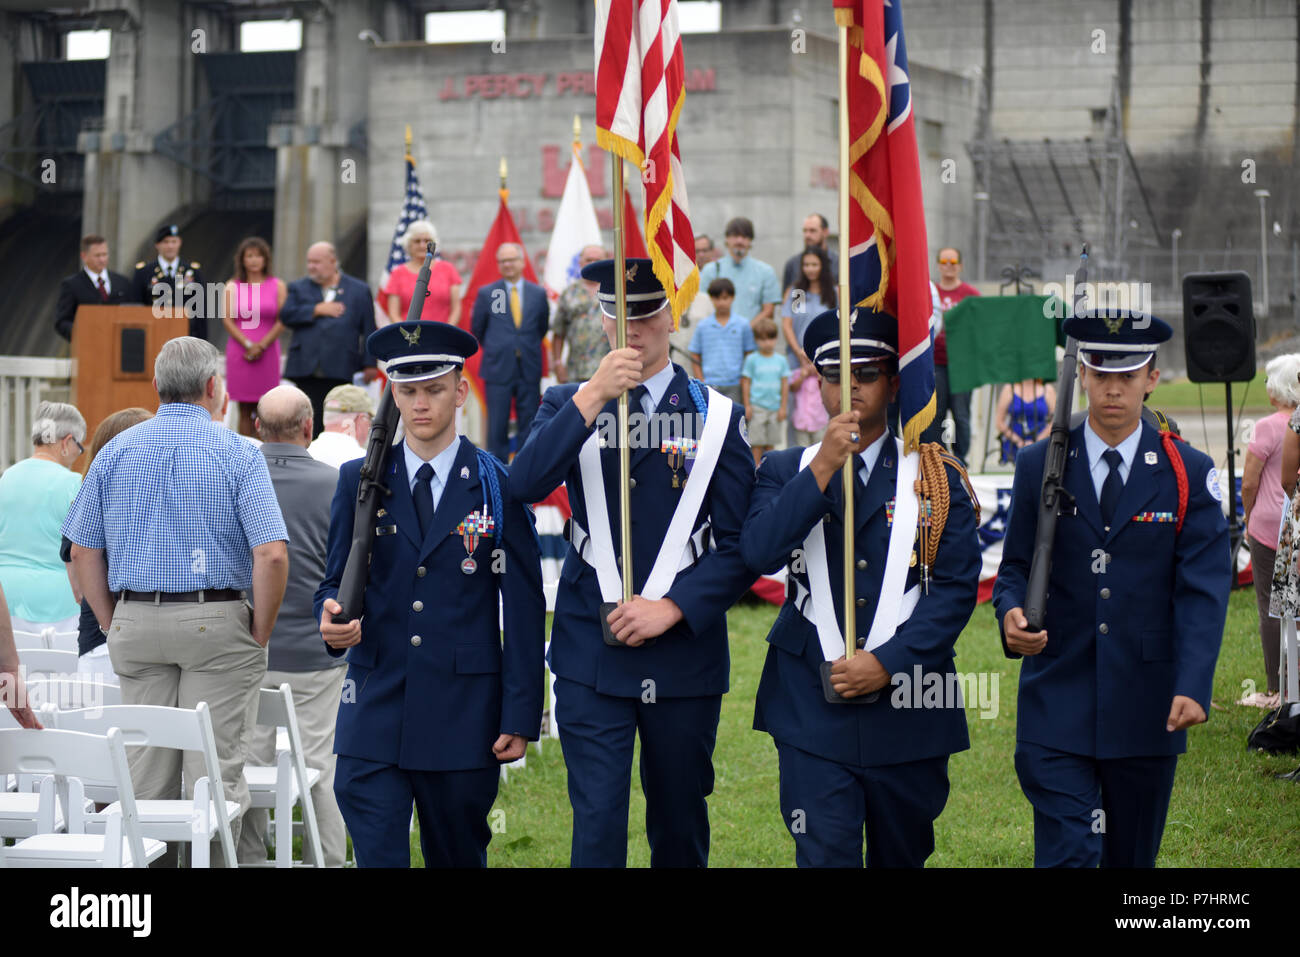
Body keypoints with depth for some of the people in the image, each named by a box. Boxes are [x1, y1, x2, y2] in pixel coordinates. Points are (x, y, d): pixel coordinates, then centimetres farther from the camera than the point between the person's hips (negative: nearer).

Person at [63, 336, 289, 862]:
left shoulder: (115, 451, 7)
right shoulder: (237, 453, -5)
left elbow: (84, 551, 8)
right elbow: (271, 554, -13)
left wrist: (111, 623, 12)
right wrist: (260, 633, -4)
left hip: (135, 622, 4)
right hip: (215, 622, -4)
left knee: (146, 765, 9)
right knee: (214, 765, 0)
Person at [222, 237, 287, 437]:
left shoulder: (277, 286, 7)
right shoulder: (232, 287, 8)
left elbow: (283, 321, 2)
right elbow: (227, 320, 2)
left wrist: (262, 345, -8)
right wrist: (248, 344, -9)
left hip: (268, 351, 0)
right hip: (239, 351, 0)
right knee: (245, 411, 0)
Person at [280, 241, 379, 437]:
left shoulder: (359, 290, 9)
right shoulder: (299, 288, 15)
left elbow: (369, 331, 5)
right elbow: (286, 315, -1)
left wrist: (370, 364, -2)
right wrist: (317, 310, -8)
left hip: (341, 371, -2)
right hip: (307, 370, 2)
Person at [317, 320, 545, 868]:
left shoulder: (498, 486, 2)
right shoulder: (359, 482, 8)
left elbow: (524, 611, 1)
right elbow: (336, 580, 12)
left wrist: (521, 717, -5)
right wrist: (332, 619, -13)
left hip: (464, 716, -1)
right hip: (375, 712, 1)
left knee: (459, 855, 9)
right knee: (376, 855, -8)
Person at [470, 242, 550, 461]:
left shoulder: (538, 293, 6)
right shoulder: (486, 293, 2)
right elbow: (477, 328, 11)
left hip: (529, 369, 2)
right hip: (498, 369, -2)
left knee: (529, 424, 4)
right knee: (497, 427, -2)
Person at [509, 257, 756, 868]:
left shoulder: (717, 416, 3)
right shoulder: (568, 405, 6)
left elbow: (740, 543, -1)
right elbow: (524, 486, -14)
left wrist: (671, 609, -13)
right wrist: (594, 395, -20)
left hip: (684, 652, 1)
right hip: (590, 654, 0)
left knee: (680, 826, 12)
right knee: (597, 823, -8)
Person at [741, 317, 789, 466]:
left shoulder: (781, 360, 7)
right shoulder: (752, 359, -1)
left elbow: (785, 384, 10)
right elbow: (746, 382, 0)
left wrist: (783, 407, 6)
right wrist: (747, 406, -4)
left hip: (775, 407, 3)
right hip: (757, 407, -3)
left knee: (771, 442, 7)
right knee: (757, 443, -4)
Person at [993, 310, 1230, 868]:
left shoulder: (1188, 474, 1)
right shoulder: (1039, 466, 5)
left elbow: (1203, 590, -6)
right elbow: (1016, 567, 8)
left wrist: (1193, 687, -19)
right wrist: (1011, 614, -17)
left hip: (1147, 709, 1)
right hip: (1057, 702, 0)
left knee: (1133, 858, 11)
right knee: (1066, 853, -10)